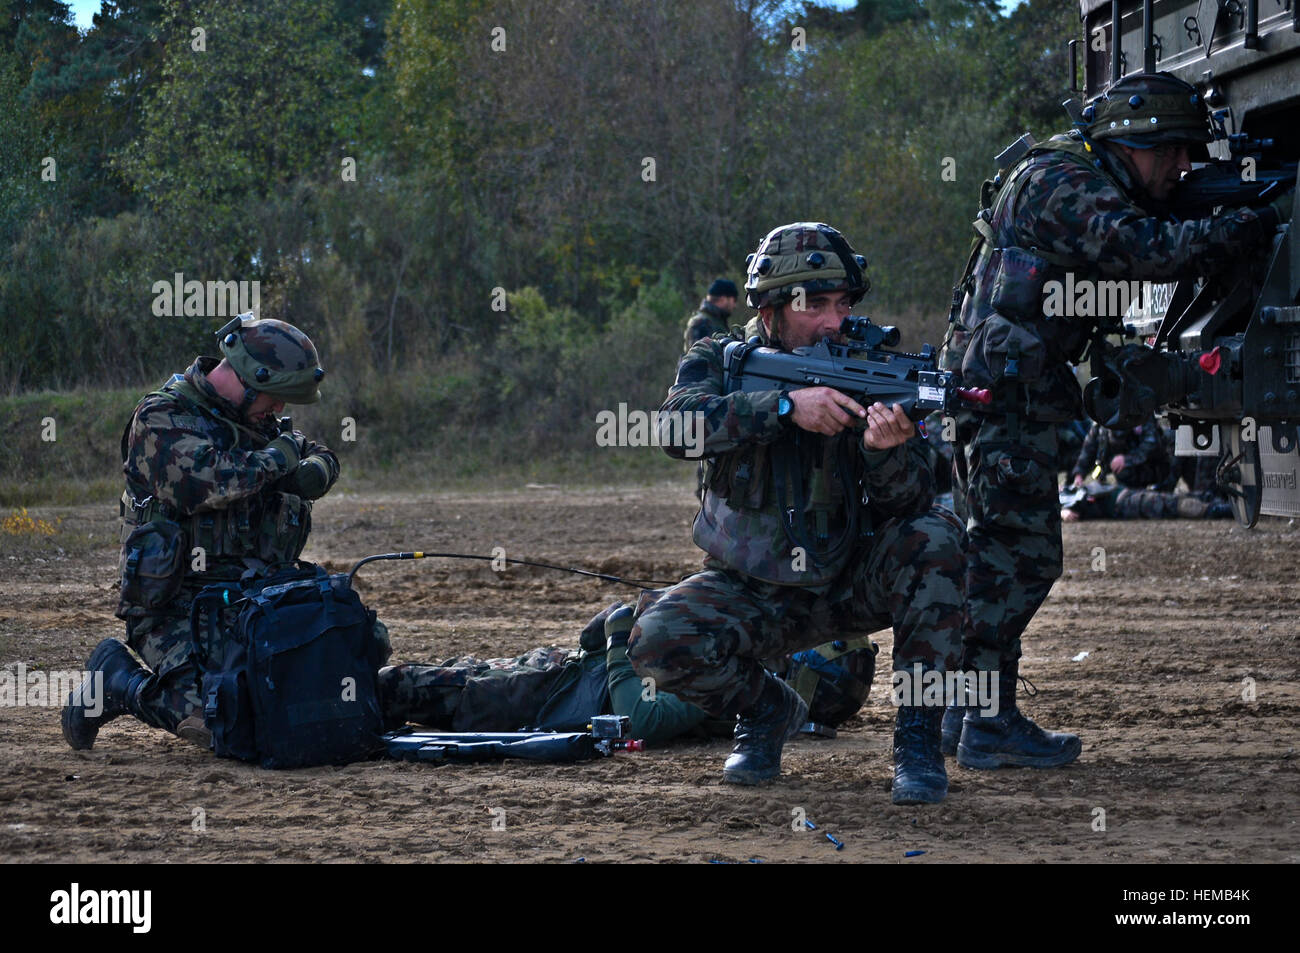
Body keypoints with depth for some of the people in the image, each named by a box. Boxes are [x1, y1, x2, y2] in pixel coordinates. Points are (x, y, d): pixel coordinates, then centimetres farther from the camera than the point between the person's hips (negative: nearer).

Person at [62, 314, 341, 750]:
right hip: (177, 610, -8)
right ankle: (115, 681, 1)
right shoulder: (163, 418, -10)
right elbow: (201, 484, -28)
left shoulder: (252, 419, 15)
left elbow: (320, 455, 27)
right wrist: (274, 460, -14)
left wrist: (313, 471, 0)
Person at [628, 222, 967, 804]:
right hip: (751, 596, 0)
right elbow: (680, 423, -29)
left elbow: (907, 503, -15)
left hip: (849, 585, 1)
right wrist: (786, 406, -39)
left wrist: (885, 449, -37)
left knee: (933, 538, -27)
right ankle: (767, 711, 3)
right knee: (658, 640, -28)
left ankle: (918, 737, -19)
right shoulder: (721, 362, -5)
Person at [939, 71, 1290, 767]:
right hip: (1003, 388, -11)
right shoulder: (1062, 182, -14)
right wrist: (1258, 227, -26)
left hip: (1002, 390, 11)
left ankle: (969, 715, 20)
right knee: (1021, 554, -10)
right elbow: (1146, 251, -26)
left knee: (996, 553, 14)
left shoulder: (1096, 189, 19)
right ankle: (988, 725, -8)